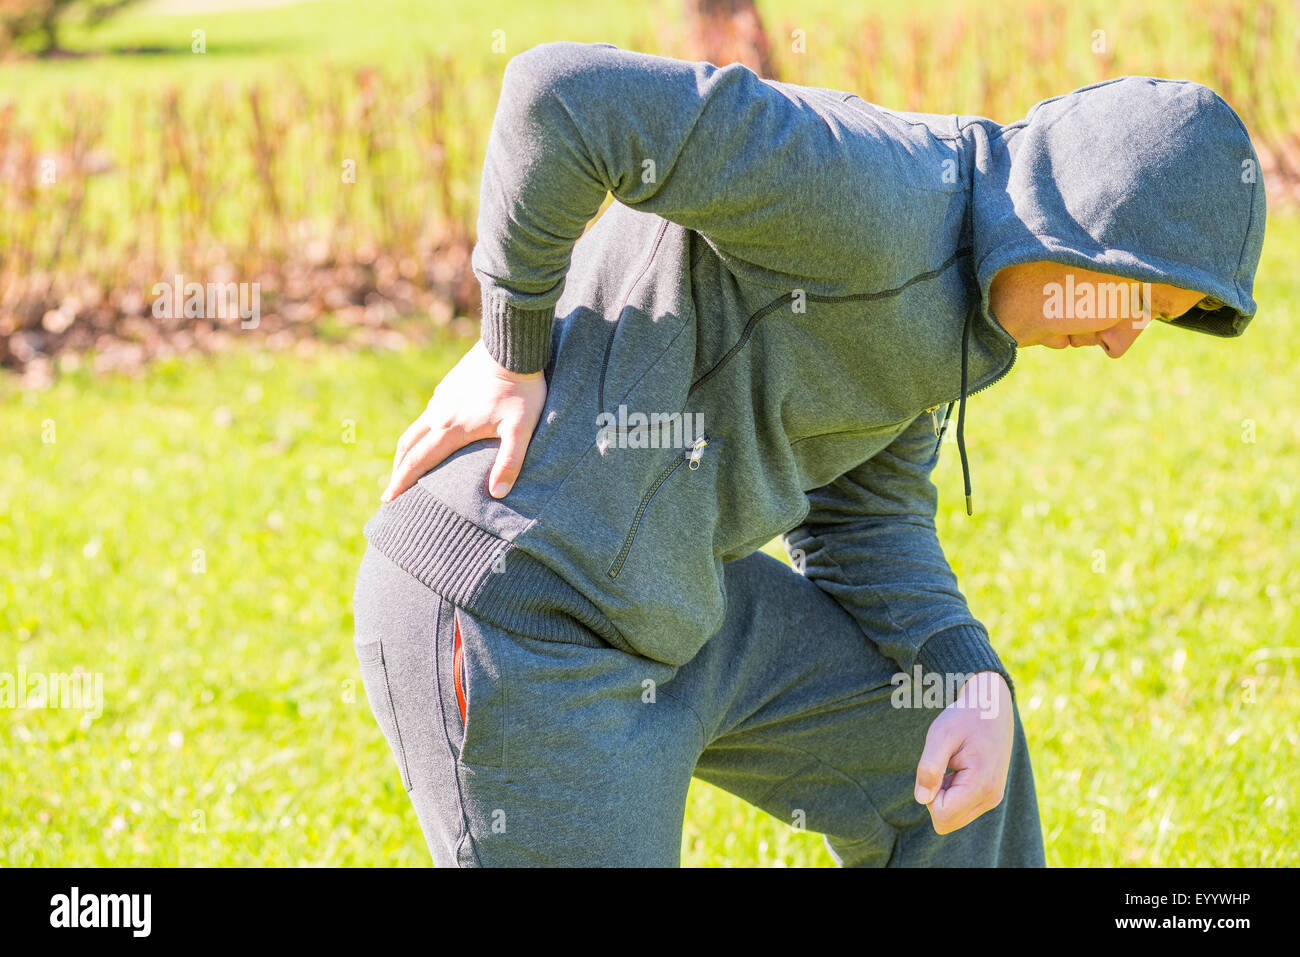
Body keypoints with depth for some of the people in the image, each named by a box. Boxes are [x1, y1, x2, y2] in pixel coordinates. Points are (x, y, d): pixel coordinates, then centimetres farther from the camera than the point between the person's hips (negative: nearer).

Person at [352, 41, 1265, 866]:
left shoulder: (940, 288, 10)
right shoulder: (863, 192, -22)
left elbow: (862, 514, 18)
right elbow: (568, 95, -30)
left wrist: (974, 684, 2)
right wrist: (512, 354, -19)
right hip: (520, 620, -10)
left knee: (932, 743, 19)